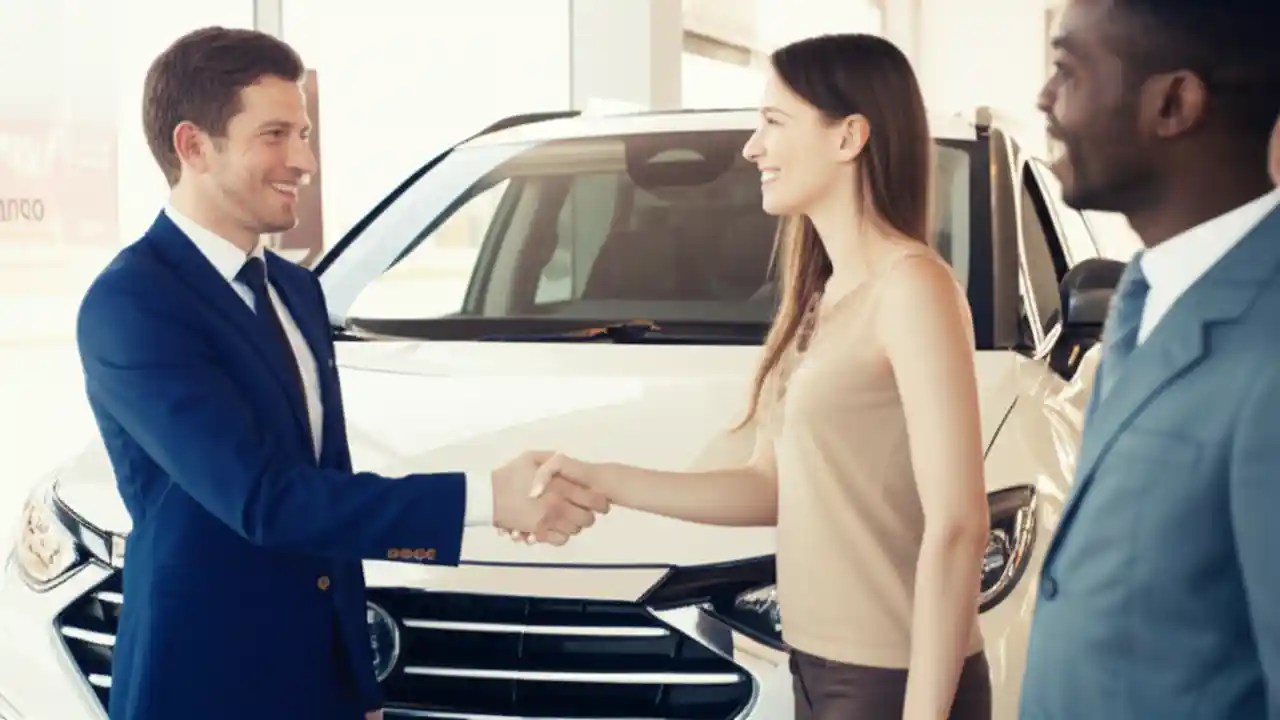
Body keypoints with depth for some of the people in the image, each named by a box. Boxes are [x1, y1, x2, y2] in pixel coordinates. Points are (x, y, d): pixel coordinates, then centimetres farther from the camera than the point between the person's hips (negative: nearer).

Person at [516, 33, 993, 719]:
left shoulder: (911, 286, -14)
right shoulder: (823, 297, 11)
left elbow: (956, 527, -18)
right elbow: (771, 487, 10)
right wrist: (598, 479, 3)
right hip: (820, 665, 8)